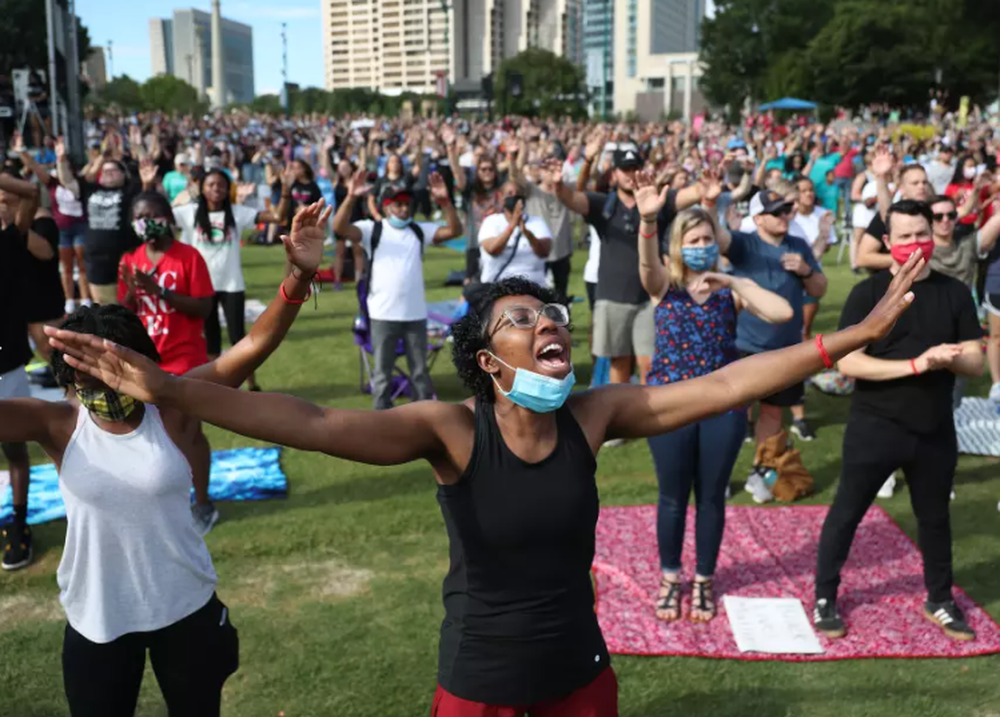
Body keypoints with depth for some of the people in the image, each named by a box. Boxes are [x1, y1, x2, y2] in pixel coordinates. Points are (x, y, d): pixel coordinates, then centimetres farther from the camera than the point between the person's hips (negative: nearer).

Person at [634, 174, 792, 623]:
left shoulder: (731, 289, 2)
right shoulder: (664, 285, 0)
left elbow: (783, 313, -13)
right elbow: (647, 261, -24)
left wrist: (735, 282, -15)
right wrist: (647, 220, -43)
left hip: (724, 405, 1)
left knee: (711, 497, 11)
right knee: (673, 497, 11)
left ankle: (704, 580, 29)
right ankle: (670, 577, 30)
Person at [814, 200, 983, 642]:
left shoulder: (955, 293, 2)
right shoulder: (868, 293, -9)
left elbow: (975, 363, 2)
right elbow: (847, 363, -17)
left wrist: (951, 359, -21)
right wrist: (916, 363, -24)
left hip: (935, 431, 4)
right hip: (875, 427, -3)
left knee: (934, 517, 19)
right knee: (846, 513, 7)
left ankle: (940, 601, 38)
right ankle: (825, 597, 23)